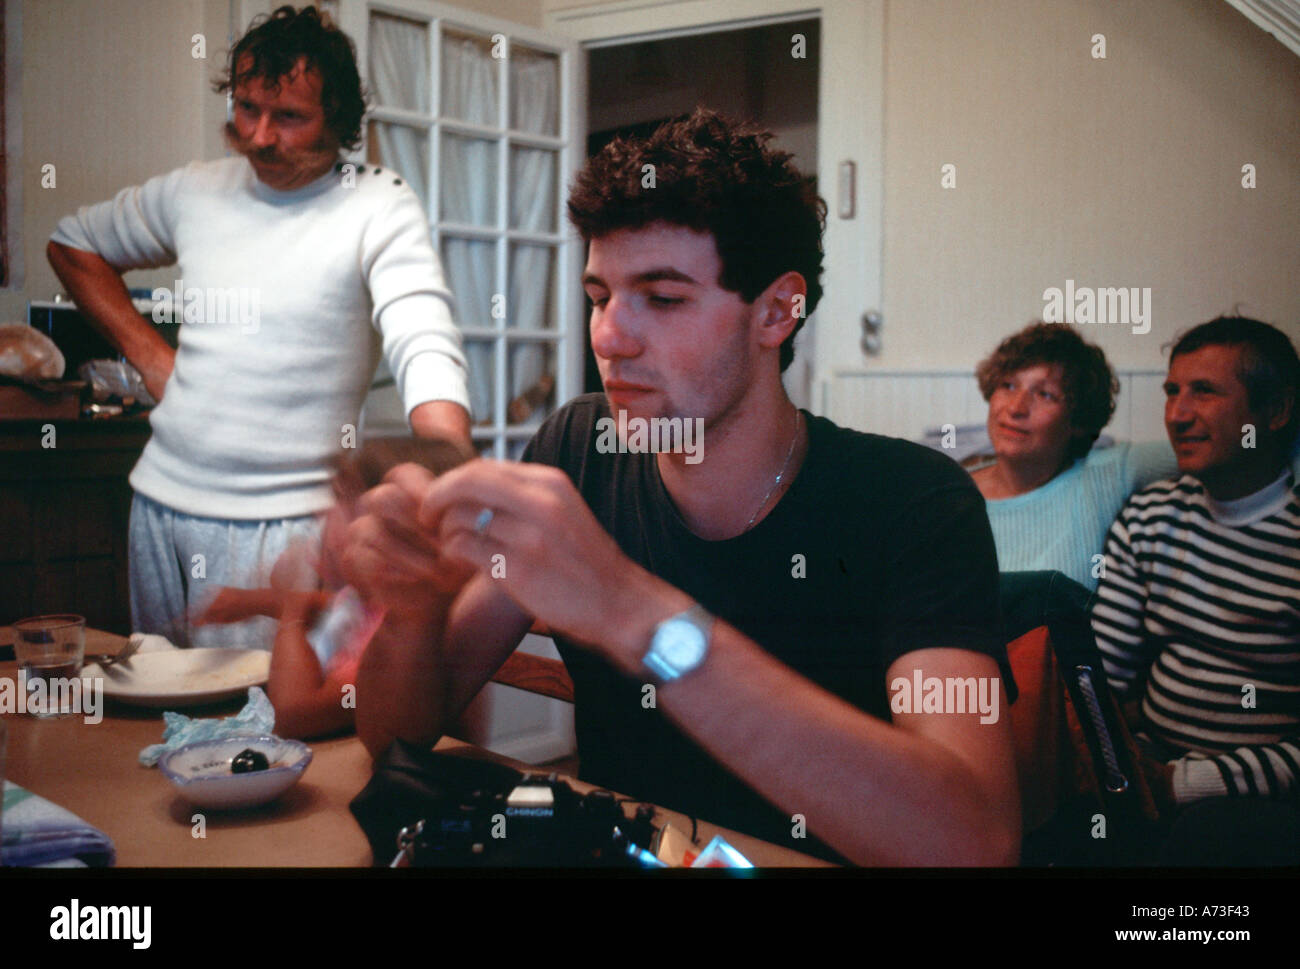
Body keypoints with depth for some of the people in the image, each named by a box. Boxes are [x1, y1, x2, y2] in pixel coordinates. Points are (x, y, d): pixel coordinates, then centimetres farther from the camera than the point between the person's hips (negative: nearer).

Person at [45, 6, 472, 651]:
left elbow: (427, 356, -24)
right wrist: (147, 354, 9)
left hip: (283, 522, -5)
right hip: (161, 499, 5)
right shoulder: (193, 192, 6)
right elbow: (72, 244, 23)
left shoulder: (378, 209, -9)